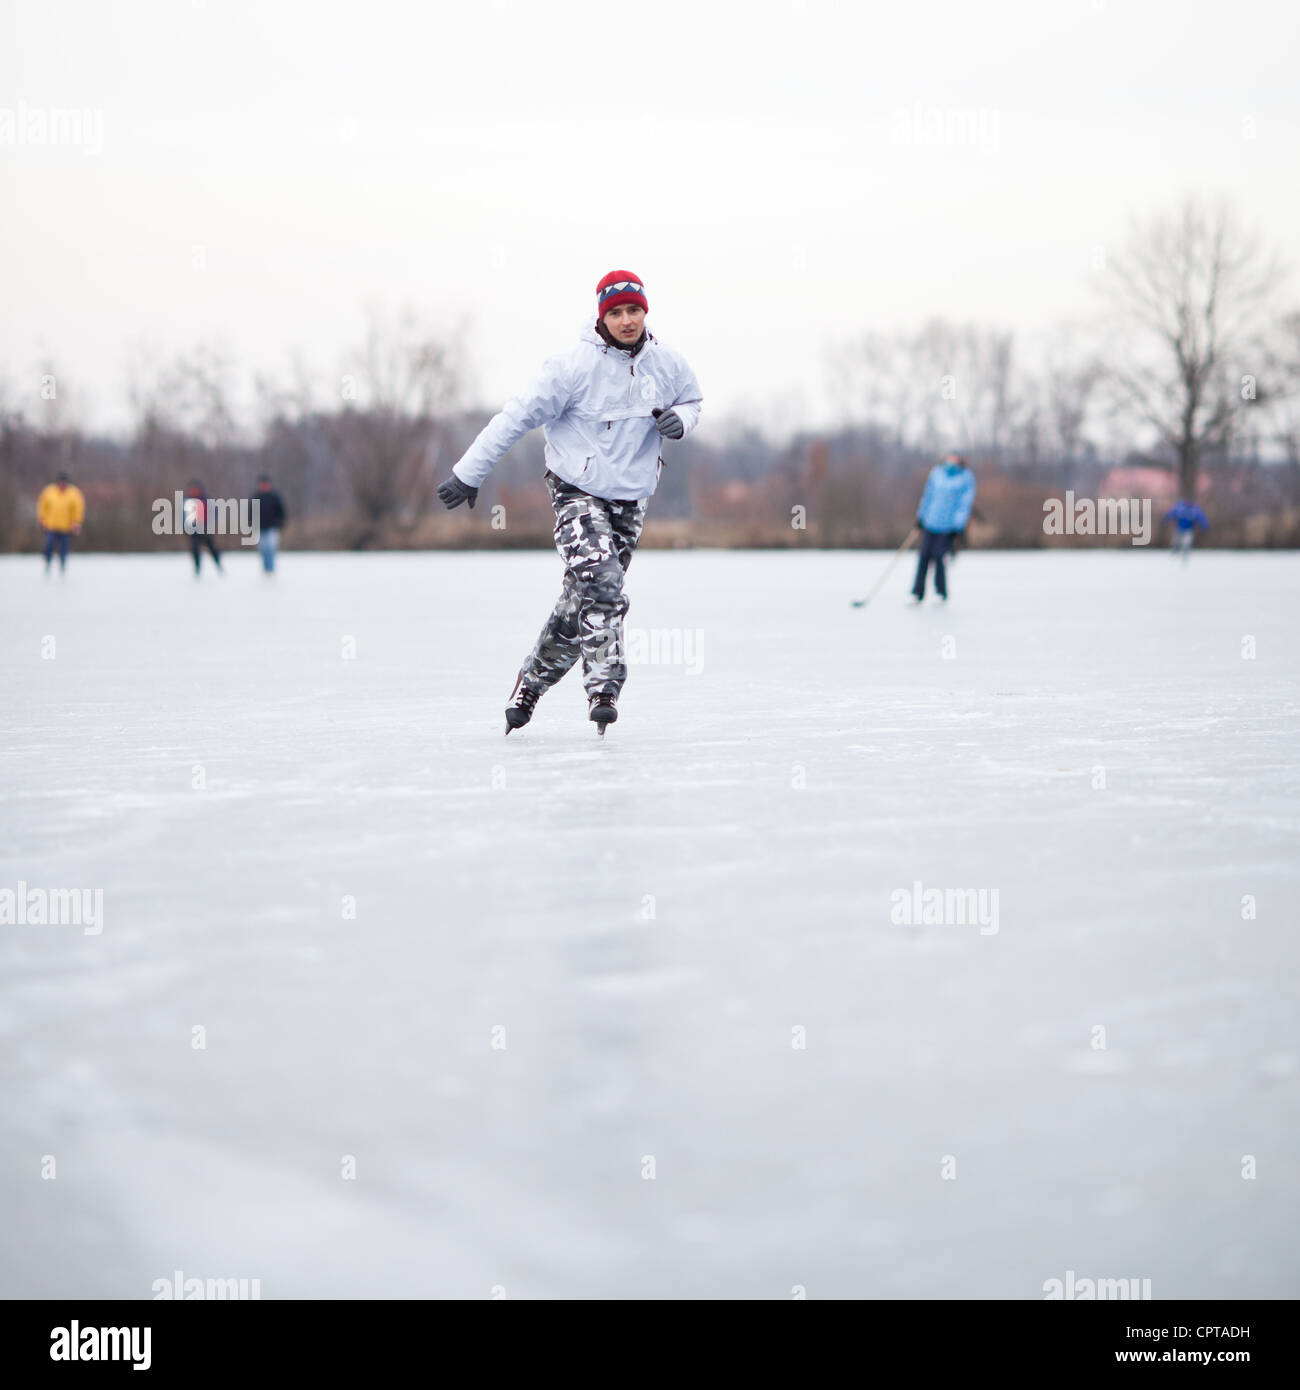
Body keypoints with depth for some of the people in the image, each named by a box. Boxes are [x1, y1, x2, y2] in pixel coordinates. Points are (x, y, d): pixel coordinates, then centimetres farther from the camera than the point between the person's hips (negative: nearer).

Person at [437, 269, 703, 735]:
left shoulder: (668, 364, -2)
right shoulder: (576, 365, -16)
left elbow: (691, 401, 18)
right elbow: (519, 416, -13)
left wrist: (680, 420, -8)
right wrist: (469, 472, -12)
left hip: (631, 499, 4)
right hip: (577, 491, -4)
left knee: (584, 601, 7)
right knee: (599, 583, -23)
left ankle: (532, 680, 24)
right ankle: (603, 687, -22)